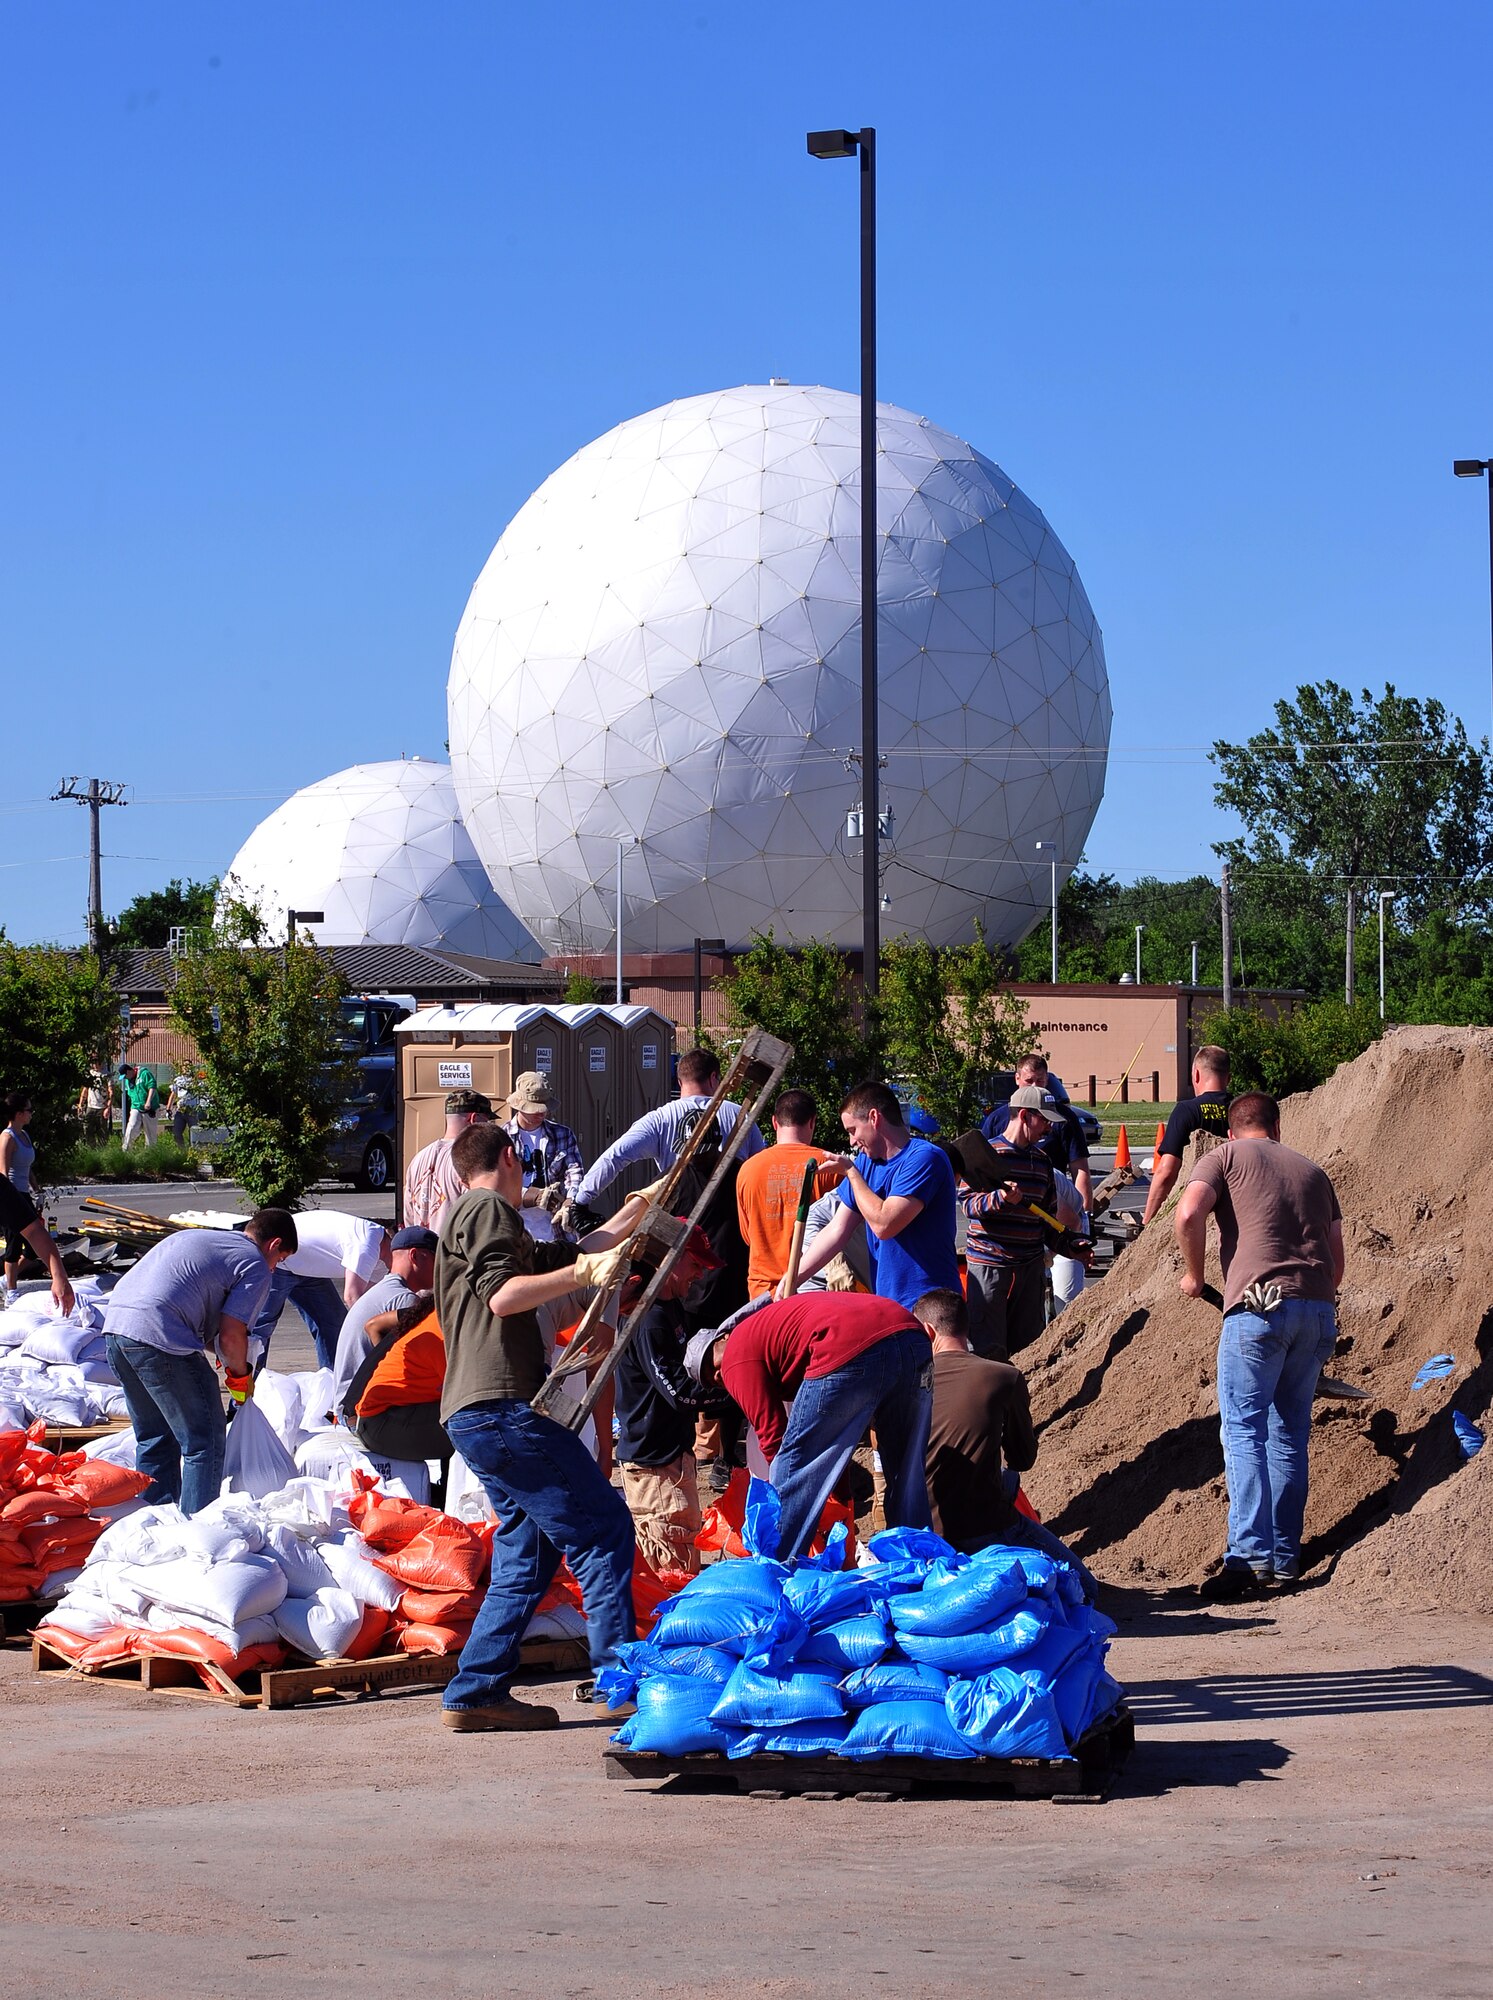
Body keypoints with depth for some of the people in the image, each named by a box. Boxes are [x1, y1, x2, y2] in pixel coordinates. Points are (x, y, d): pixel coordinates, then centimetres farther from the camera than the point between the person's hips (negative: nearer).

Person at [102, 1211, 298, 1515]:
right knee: (205, 1441, 1)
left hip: (114, 1324, 9)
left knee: (154, 1440, 21)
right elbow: (230, 1335, -3)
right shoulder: (256, 1265, 5)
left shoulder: (196, 1237, 30)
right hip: (159, 1338, -9)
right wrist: (240, 1375, 14)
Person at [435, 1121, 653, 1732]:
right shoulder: (487, 1209, -3)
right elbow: (502, 1295, -18)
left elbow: (578, 1252, 34)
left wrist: (639, 1207, 39)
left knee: (529, 1553, 12)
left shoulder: (479, 1218, 28)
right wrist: (584, 1274, -17)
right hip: (501, 1405, -10)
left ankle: (475, 1693, 9)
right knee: (602, 1530, -9)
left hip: (475, 1416, 10)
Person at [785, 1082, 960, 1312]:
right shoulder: (867, 1162, 11)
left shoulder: (924, 1158, -14)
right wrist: (792, 1280, 0)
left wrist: (851, 1172, -11)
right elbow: (837, 1230, 9)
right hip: (885, 1302, 7)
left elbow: (883, 1225, -21)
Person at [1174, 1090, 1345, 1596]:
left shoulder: (1226, 1156, 10)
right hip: (1319, 1309, 5)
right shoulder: (1311, 1170, 24)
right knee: (1290, 1434, 12)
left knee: (1244, 1429, -5)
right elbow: (1336, 1259, 20)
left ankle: (1250, 1554, -16)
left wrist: (1194, 1274, 7)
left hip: (1260, 1304, -5)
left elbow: (1188, 1215, -7)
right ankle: (1285, 1558, 12)